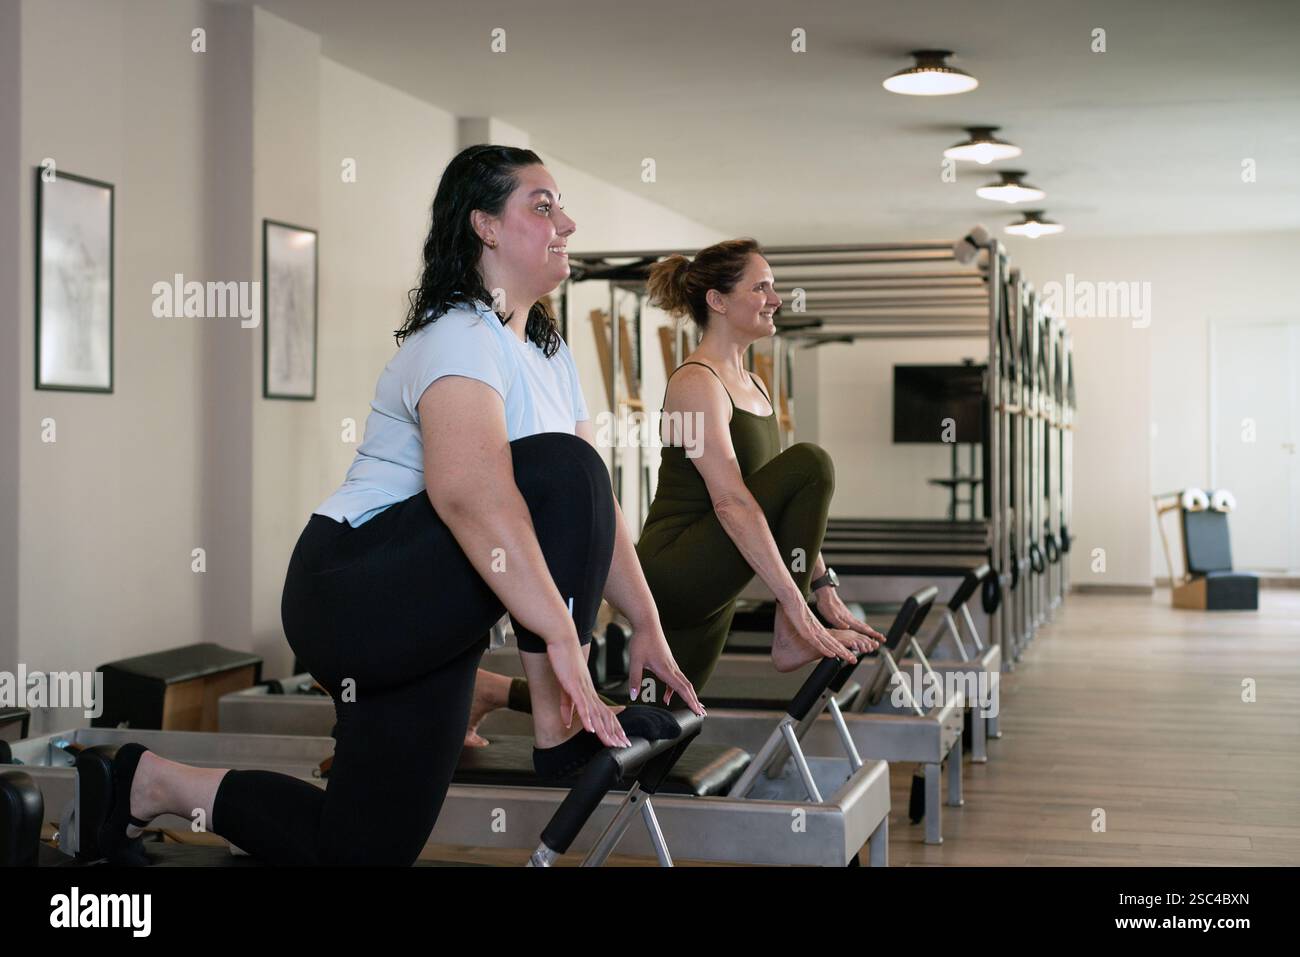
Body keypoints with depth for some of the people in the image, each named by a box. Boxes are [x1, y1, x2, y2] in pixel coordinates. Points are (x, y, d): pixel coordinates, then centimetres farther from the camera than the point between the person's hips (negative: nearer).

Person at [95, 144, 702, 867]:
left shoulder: (547, 352, 15)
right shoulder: (461, 338, -16)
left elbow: (596, 509, 13)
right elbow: (469, 493, -34)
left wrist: (646, 626, 6)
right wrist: (561, 636, -39)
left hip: (421, 614, 9)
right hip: (353, 593, -9)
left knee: (368, 848, 5)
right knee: (559, 471, -25)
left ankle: (155, 784, 21)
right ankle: (561, 732, -18)